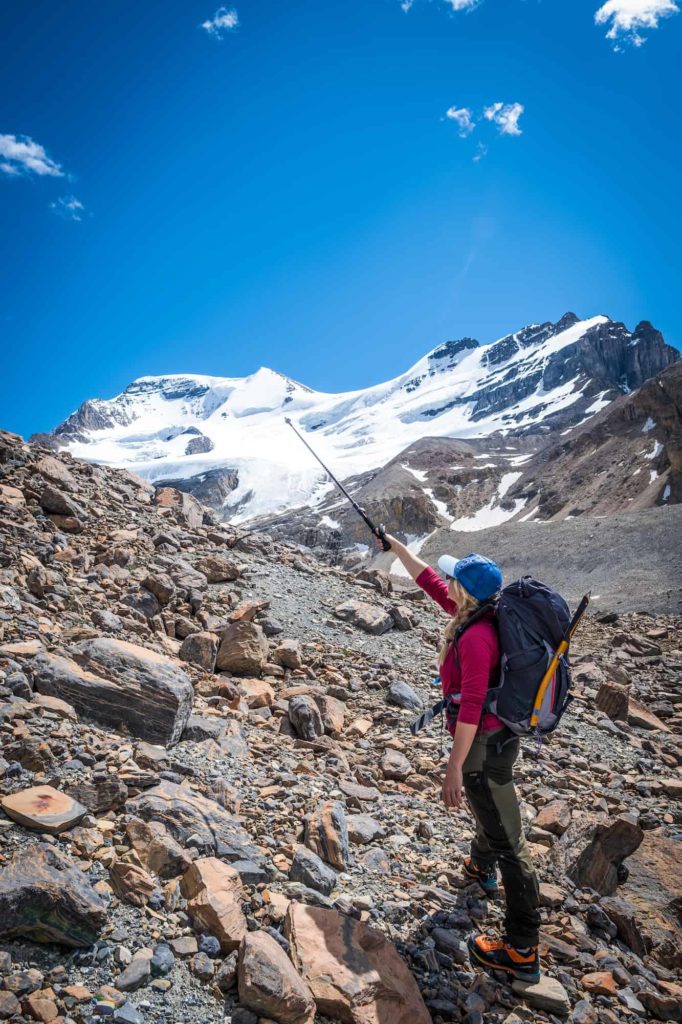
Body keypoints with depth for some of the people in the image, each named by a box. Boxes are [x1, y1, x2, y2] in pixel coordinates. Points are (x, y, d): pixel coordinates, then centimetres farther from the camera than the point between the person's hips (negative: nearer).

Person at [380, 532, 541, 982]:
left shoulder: (475, 637, -29)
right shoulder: (477, 614, -2)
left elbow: (471, 706, -30)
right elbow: (430, 582, 10)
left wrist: (454, 767, -26)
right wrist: (396, 546, 16)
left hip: (484, 744, -10)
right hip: (500, 734, 10)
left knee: (508, 840, -1)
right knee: (491, 808, 32)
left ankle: (523, 953, 10)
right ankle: (482, 868, 60)